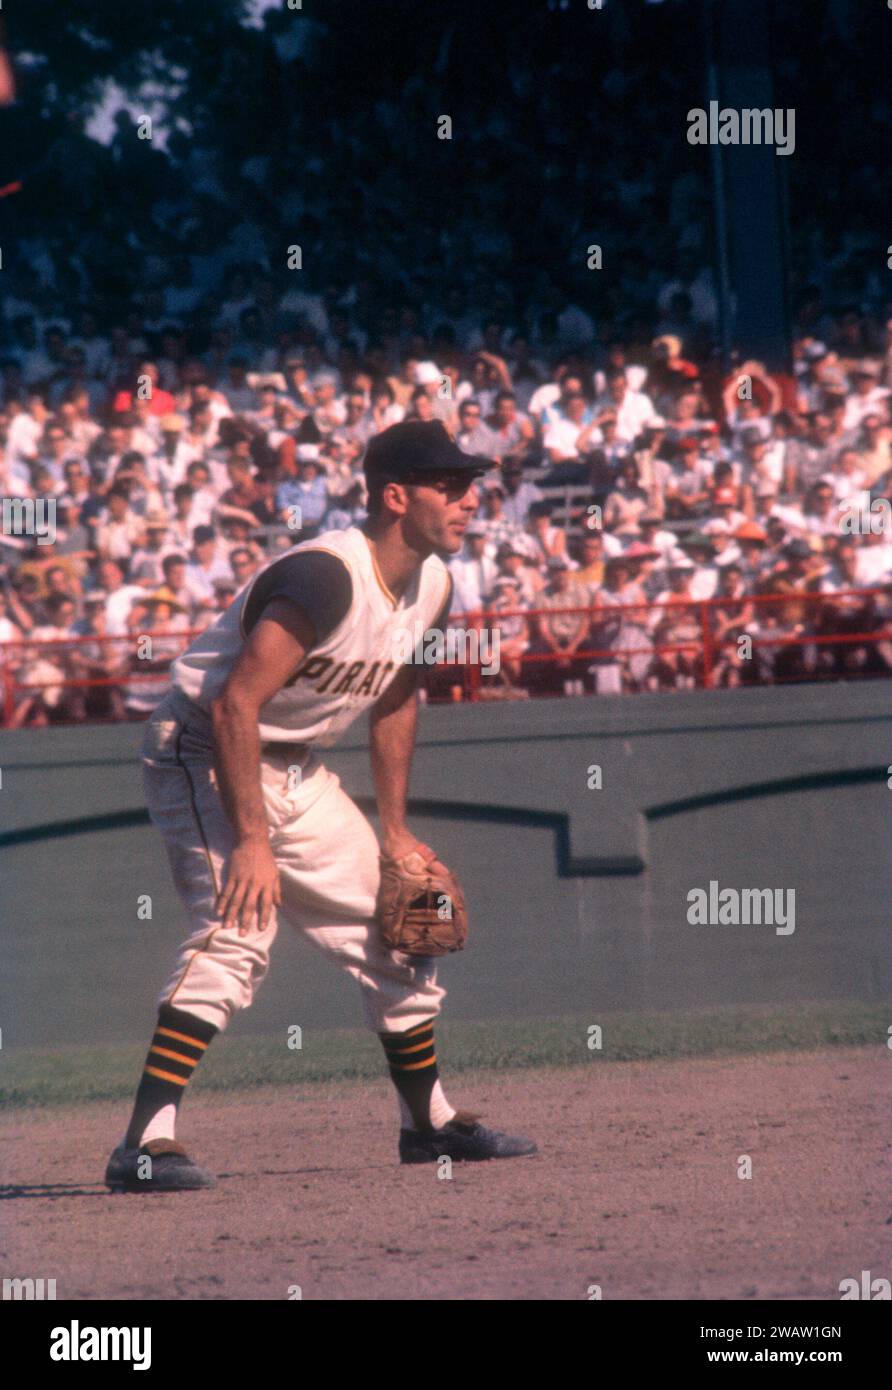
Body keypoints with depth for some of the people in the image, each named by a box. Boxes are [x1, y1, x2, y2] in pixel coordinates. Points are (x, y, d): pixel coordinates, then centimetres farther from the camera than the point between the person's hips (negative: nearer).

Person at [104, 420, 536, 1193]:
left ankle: (430, 1122, 32)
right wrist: (251, 840, -33)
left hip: (296, 773, 9)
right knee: (238, 932, -26)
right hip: (206, 752, -9)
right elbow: (235, 704, -32)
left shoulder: (431, 587, 0)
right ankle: (145, 1144, -30)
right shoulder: (328, 578, -28)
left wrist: (394, 831, 15)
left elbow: (394, 703, 16)